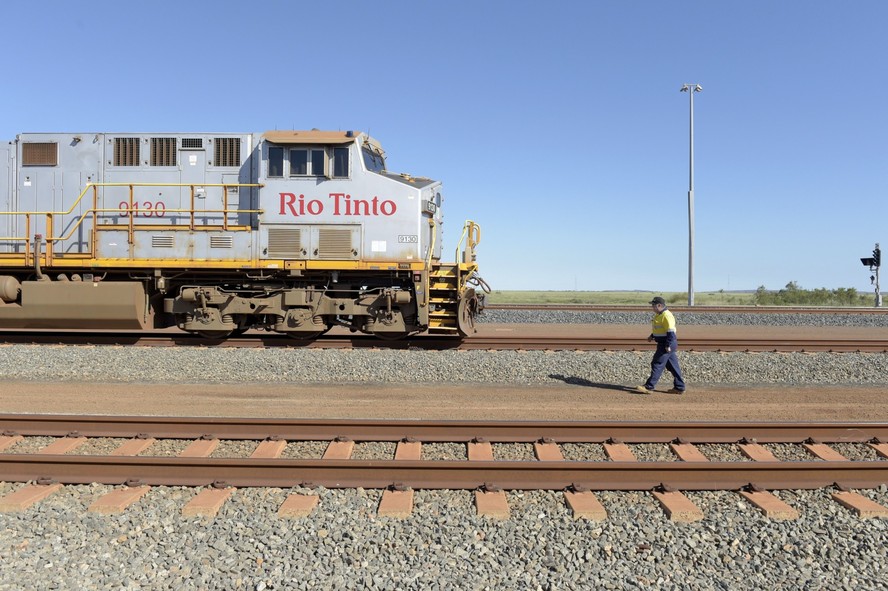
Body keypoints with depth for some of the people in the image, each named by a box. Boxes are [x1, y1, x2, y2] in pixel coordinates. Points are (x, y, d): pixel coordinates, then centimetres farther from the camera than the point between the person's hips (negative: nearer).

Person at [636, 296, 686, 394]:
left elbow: (670, 332, -23)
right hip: (663, 344, 10)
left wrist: (668, 345, -24)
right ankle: (679, 388, 19)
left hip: (667, 344, -10)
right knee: (673, 366, 13)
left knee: (657, 365, -7)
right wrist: (652, 336, 14)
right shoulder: (659, 315, 13)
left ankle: (649, 387, -4)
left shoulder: (666, 316, -19)